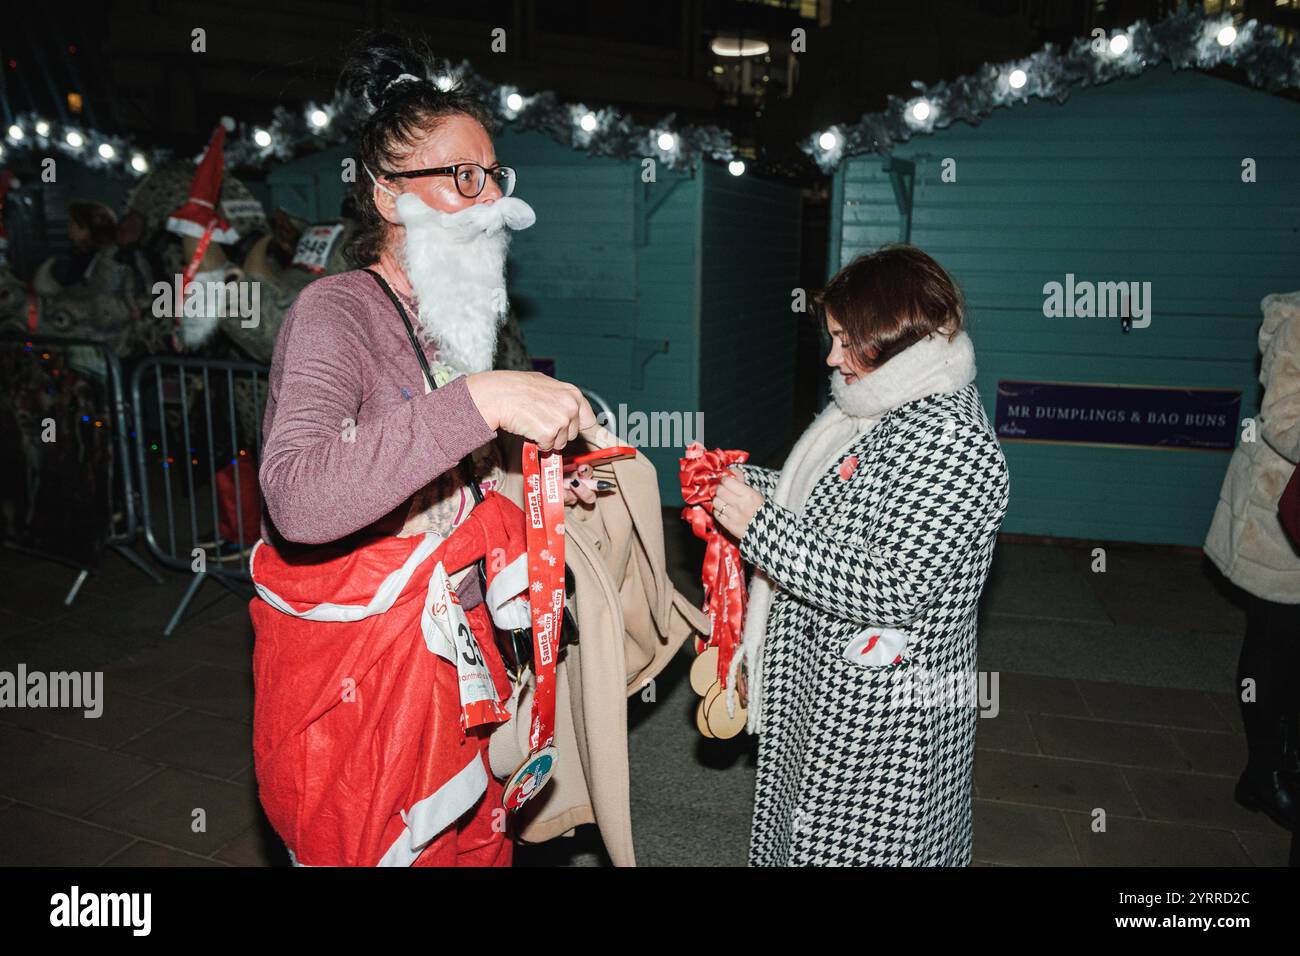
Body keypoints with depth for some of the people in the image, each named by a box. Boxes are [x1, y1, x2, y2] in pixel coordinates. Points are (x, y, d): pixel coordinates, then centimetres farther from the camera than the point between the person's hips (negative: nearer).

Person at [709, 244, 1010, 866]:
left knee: (851, 845, 10)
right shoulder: (877, 410, 7)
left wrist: (759, 525, -27)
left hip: (882, 711, -9)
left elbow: (894, 591, -30)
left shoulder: (953, 443, -25)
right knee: (800, 832, 24)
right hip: (821, 686, 9)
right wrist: (742, 481, 3)